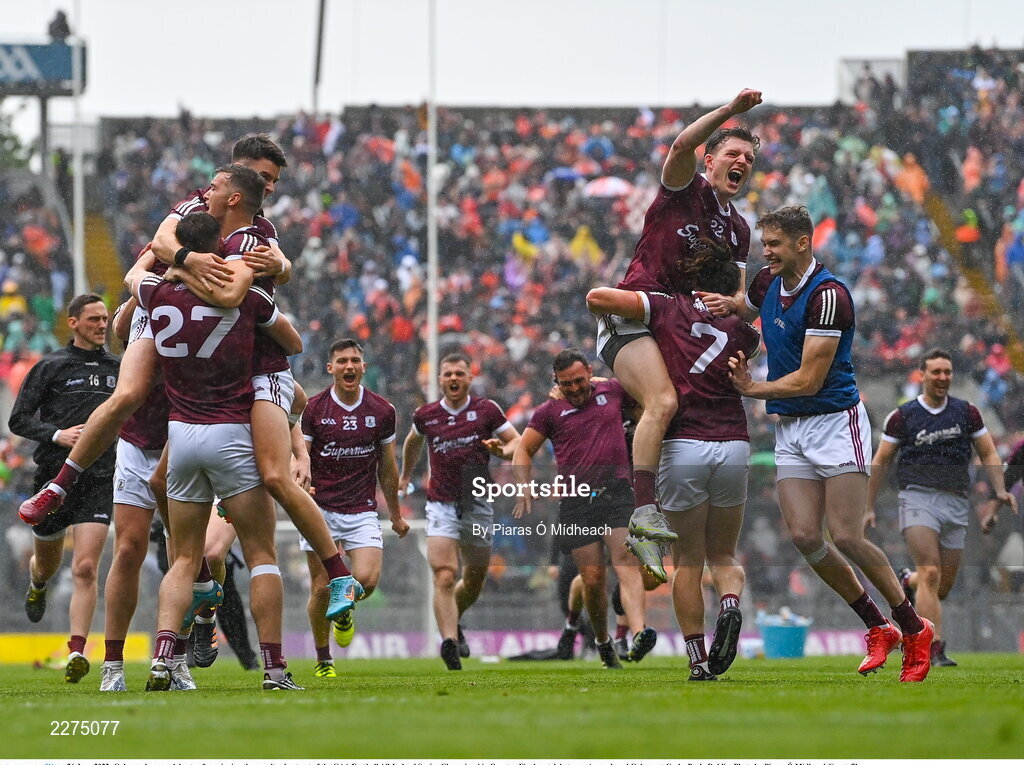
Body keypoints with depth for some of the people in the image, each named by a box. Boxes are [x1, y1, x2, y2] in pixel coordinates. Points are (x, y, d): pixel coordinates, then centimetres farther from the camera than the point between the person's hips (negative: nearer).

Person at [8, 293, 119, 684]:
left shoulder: (118, 368, 10)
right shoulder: (51, 366, 0)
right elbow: (18, 420, -2)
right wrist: (57, 434, -16)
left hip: (98, 480, 1)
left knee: (85, 568, -15)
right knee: (47, 563, 17)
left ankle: (77, 652, -17)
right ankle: (37, 586, 54)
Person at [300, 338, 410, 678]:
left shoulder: (382, 410, 4)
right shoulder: (313, 409, -3)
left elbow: (387, 467, 14)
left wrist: (395, 513, 19)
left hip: (362, 510, 1)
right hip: (320, 509, -1)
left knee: (367, 580, -16)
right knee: (321, 588, -4)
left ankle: (345, 608, 22)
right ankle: (323, 660, 16)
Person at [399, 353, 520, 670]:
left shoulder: (487, 410, 0)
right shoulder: (425, 416, 4)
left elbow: (518, 442, 4)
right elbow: (413, 441, 27)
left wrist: (502, 450, -17)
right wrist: (405, 475, 35)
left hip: (478, 504, 1)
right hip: (441, 505, -1)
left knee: (474, 581, 13)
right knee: (445, 578, -18)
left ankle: (453, 623, 41)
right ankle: (449, 641, -27)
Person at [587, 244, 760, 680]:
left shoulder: (668, 309, 3)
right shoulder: (743, 333, 8)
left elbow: (597, 297, -1)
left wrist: (612, 324, 20)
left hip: (683, 445, -2)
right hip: (733, 445, 2)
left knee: (688, 561, 9)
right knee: (723, 554, 17)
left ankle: (698, 660, 1)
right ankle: (730, 604, -15)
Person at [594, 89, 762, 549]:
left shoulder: (738, 230, 19)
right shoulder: (686, 188, 1)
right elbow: (682, 145, -21)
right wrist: (730, 110, -30)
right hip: (632, 317, -8)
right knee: (663, 402, -28)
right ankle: (644, 510, -34)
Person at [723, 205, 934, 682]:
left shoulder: (828, 295, -18)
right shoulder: (767, 283, 6)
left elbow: (808, 379, -20)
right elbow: (743, 308, 31)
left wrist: (753, 389, -12)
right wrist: (721, 302, 9)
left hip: (835, 422, -7)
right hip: (789, 429, 7)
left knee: (845, 537, -14)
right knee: (803, 535, -6)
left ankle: (914, 629, 2)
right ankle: (878, 628, 6)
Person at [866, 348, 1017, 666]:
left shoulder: (967, 412, 10)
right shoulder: (902, 416, 3)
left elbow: (988, 453, 14)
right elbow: (880, 462, 10)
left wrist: (1000, 490, -2)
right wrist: (870, 507, 9)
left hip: (956, 504, 3)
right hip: (918, 499, -3)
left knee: (944, 585, 5)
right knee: (930, 573, -20)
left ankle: (907, 582, 40)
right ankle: (935, 649, -23)